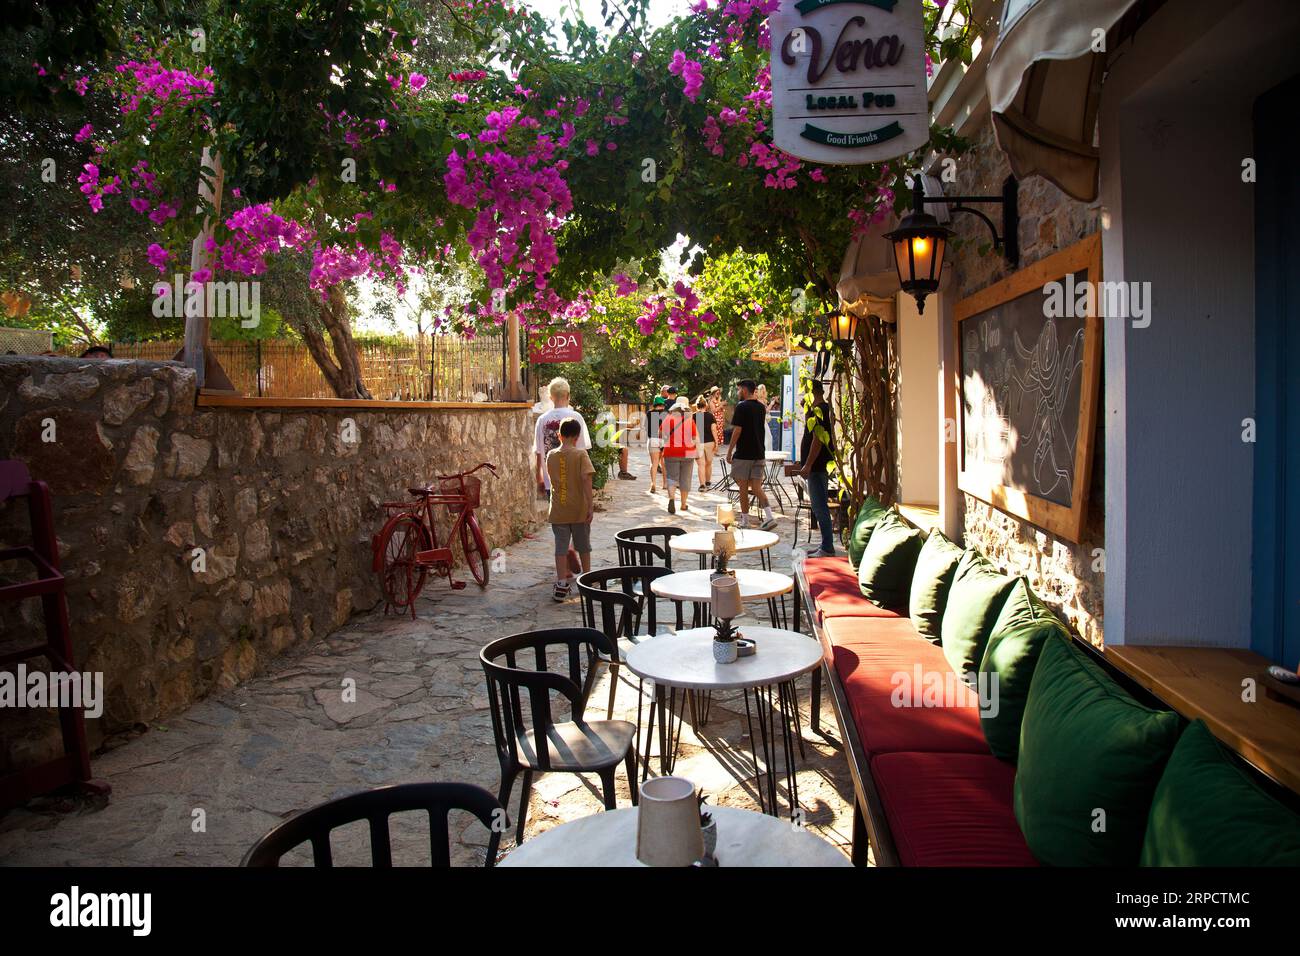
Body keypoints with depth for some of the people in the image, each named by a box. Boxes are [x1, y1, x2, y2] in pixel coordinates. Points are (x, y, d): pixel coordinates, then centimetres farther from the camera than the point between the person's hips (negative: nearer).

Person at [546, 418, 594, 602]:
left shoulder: (551, 455, 1)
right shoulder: (580, 454, -10)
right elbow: (586, 479, -19)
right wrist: (591, 505, -17)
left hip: (558, 511, 2)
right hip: (579, 510, -2)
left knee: (561, 547, 4)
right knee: (583, 546, 14)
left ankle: (562, 585, 0)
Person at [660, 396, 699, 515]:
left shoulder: (668, 419, -4)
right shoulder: (690, 420, -8)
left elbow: (661, 433, 9)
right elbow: (695, 438, -5)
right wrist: (698, 452, 4)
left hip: (671, 453, 0)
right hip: (687, 453, 0)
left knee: (672, 477, 4)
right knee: (685, 479, 11)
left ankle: (671, 498, -22)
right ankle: (683, 504, 20)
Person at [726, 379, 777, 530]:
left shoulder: (741, 407, -11)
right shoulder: (761, 407, 10)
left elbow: (737, 431, -15)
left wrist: (729, 451, -9)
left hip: (743, 454, -6)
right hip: (759, 453, 6)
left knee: (743, 486, 5)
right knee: (756, 487, 6)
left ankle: (744, 520, 12)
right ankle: (769, 516, -8)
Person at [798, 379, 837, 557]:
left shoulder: (817, 410, -16)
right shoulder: (826, 409, 15)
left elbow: (818, 439, -22)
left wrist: (808, 465, -21)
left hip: (817, 467, -10)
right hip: (823, 465, 10)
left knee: (820, 507, -7)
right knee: (821, 507, 15)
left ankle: (827, 549, -4)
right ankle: (826, 546, 21)